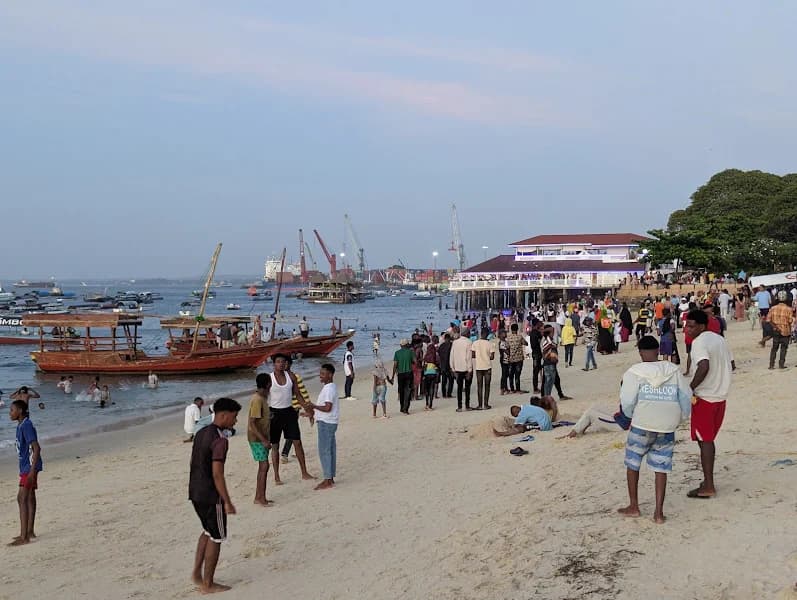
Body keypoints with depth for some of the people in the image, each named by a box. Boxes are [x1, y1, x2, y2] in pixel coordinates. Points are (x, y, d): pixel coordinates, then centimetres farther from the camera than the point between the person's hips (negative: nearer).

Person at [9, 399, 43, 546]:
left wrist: (32, 470, -26)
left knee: (22, 498, -11)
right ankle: (30, 532, 23)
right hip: (26, 467, 10)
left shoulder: (27, 426, -18)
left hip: (29, 467, -10)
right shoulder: (21, 425, 12)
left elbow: (36, 448, -23)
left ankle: (24, 537, -11)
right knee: (29, 498, 15)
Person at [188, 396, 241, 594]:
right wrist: (227, 502, -18)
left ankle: (197, 573, 27)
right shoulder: (220, 440, -20)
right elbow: (217, 474, -23)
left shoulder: (201, 433, 8)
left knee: (208, 531, 24)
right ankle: (208, 584, 13)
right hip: (210, 496, -9)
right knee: (216, 538, 5)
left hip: (195, 492, 9)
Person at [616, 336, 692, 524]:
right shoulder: (674, 371, 0)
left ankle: (634, 506, 22)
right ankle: (659, 512, 10)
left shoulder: (634, 372, -9)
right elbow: (686, 398, 3)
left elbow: (627, 402, -10)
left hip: (642, 426, -3)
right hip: (667, 428, 3)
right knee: (661, 468, 11)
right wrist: (681, 418, 18)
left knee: (632, 463, 16)